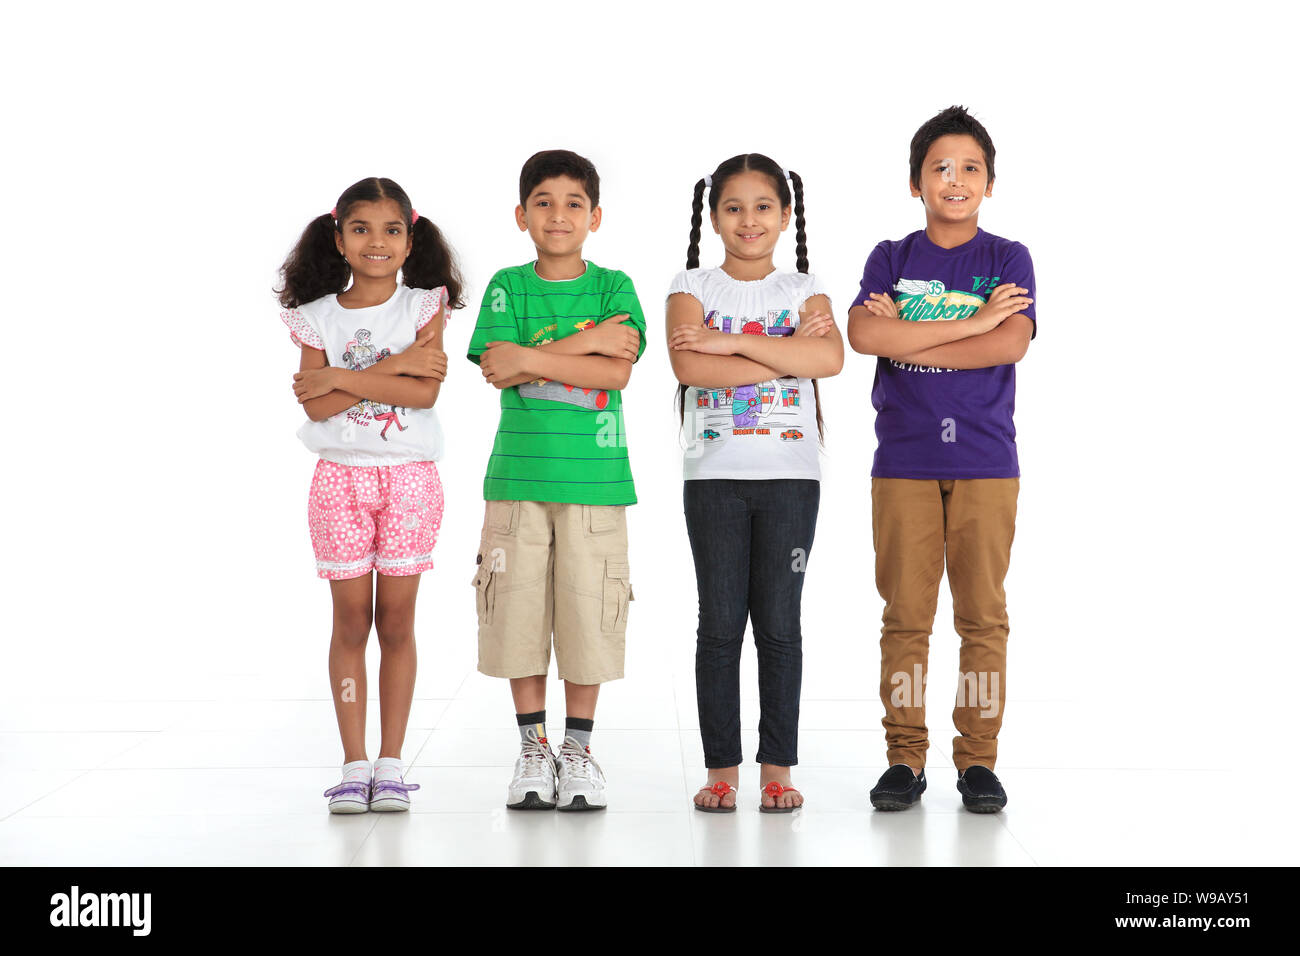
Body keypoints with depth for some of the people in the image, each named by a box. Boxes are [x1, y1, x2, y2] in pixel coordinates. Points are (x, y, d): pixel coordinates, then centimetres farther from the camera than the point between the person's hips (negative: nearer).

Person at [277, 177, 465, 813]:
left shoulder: (423, 307, 1)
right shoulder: (317, 317, 3)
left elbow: (425, 391, -13)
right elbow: (316, 405, -10)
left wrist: (342, 377, -13)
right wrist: (393, 367, -15)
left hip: (408, 478, -1)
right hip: (341, 476, 1)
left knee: (397, 621, 4)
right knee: (351, 621, 3)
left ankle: (390, 763, 11)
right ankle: (354, 764, 9)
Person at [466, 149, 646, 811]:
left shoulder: (613, 286, 6)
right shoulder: (507, 287, 7)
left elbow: (617, 371, -9)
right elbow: (498, 371, -8)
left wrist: (532, 359, -11)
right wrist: (583, 342, -11)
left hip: (594, 477, 0)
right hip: (518, 474, 1)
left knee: (589, 612, 1)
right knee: (518, 612, 2)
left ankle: (578, 749, 16)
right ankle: (533, 748, 17)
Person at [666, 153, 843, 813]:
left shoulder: (802, 290, 8)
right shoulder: (693, 287, 5)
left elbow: (830, 357, -13)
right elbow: (689, 366, -14)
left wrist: (733, 343, -16)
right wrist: (786, 354, -13)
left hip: (790, 473, 1)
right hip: (714, 474, 0)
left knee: (780, 623, 2)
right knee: (719, 623, 2)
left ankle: (778, 767, 11)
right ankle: (721, 769, 10)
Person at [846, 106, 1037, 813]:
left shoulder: (1008, 259, 6)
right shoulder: (890, 259, 7)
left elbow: (1011, 344, -10)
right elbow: (863, 335, -11)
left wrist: (906, 339, -10)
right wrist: (970, 322, -13)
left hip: (986, 461, 0)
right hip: (903, 462, 0)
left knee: (983, 614, 2)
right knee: (905, 615, 3)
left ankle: (977, 759, 11)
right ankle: (904, 758, 12)